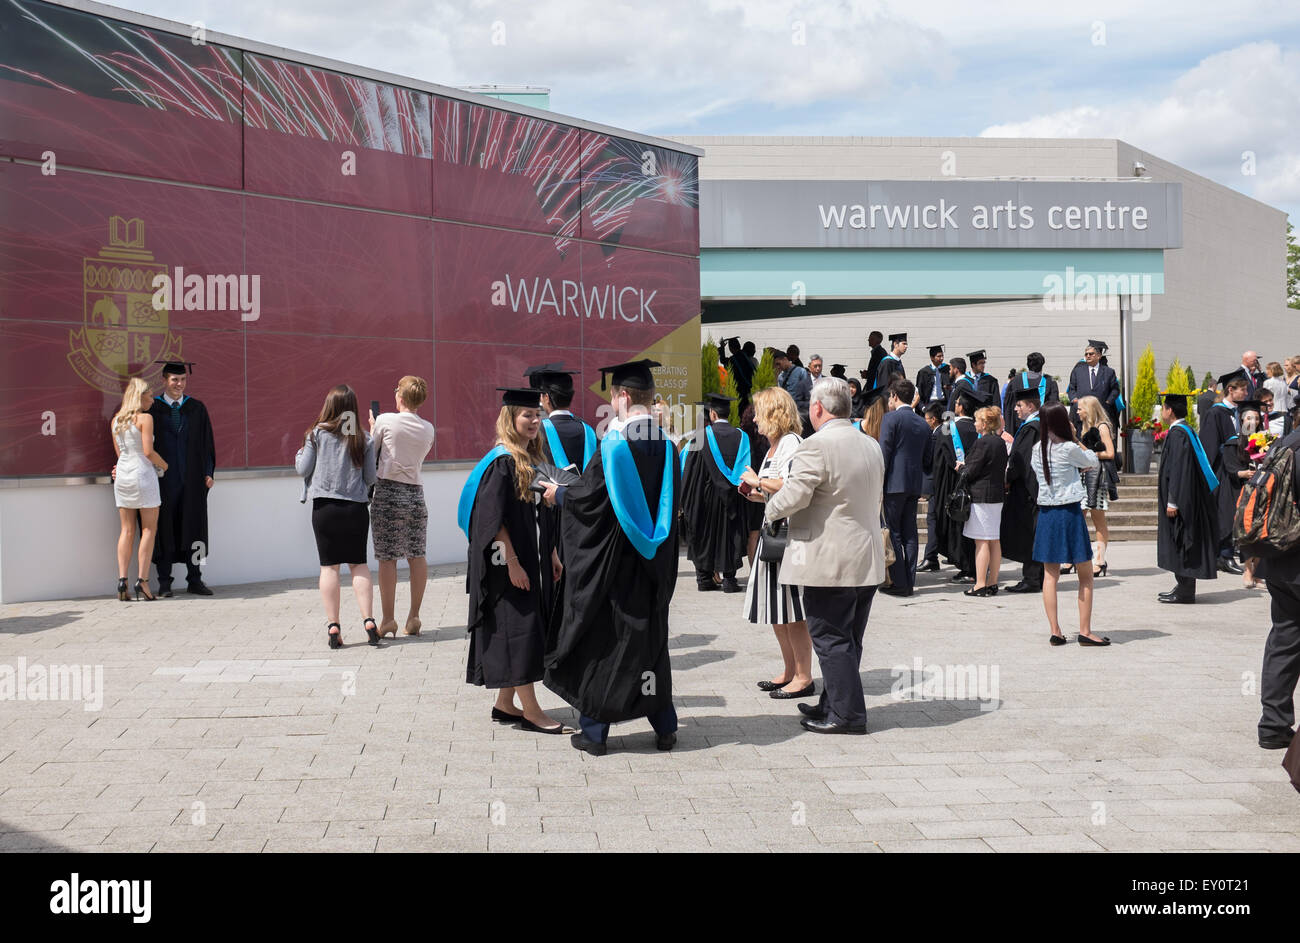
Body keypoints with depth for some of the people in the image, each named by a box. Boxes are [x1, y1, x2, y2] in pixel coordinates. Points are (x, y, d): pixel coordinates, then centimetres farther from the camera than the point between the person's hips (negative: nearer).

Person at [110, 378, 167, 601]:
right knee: (149, 529, 1)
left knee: (127, 530, 9)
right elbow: (148, 451, -15)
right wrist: (163, 464, 2)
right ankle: (142, 580, -6)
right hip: (143, 474, -6)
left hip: (123, 474, 6)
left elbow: (119, 451, 14)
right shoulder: (145, 418, -10)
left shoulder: (115, 420, 10)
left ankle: (122, 579, 0)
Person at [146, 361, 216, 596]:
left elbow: (206, 442, 11)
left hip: (191, 479, 2)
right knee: (164, 530, 2)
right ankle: (164, 583, 9)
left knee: (193, 530, 5)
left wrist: (208, 472, 4)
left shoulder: (197, 409, 9)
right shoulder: (152, 409, 1)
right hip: (164, 479, -2)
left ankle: (194, 581, 12)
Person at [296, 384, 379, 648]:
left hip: (325, 506, -1)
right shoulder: (364, 440, 2)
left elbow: (303, 469, 1)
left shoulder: (317, 434, -2)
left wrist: (299, 454, 21)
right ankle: (368, 620, 1)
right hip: (356, 507, 1)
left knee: (329, 566, 3)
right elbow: (370, 478, 5)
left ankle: (332, 625, 2)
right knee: (359, 564, 10)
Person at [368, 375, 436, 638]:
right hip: (416, 493, 4)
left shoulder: (385, 421, -6)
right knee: (417, 556, 8)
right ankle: (414, 617, 11)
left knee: (387, 558, -1)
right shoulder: (428, 429, 7)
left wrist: (372, 428, 19)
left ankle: (388, 619, 2)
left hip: (388, 491, -4)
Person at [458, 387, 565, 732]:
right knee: (520, 629, -6)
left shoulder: (533, 459, 12)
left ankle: (505, 704, 20)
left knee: (520, 632, 12)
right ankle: (530, 711, -1)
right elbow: (494, 518, -19)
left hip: (531, 560, 9)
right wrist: (512, 562, -22)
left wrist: (552, 553, 14)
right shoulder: (501, 461, -14)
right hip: (510, 563, -9)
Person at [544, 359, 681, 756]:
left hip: (614, 559, -5)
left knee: (600, 638, 4)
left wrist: (558, 494, 9)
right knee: (651, 637, 16)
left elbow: (587, 495, -13)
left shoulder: (615, 443, -17)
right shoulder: (667, 444, 1)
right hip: (654, 564, 6)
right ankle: (664, 726, 19)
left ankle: (594, 732, 9)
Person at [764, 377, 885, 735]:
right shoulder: (872, 445, 11)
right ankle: (834, 704, 25)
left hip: (828, 562, -8)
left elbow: (793, 495, -22)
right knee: (847, 639, 15)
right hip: (868, 559, 8)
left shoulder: (816, 446, -16)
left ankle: (847, 713, 1)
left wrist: (770, 509, -3)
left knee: (830, 640, 0)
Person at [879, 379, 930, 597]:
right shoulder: (923, 424, 13)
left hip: (894, 483, -6)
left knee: (892, 533, -2)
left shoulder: (890, 418, -7)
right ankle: (909, 582, 10)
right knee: (909, 533, 10)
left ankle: (898, 582, -5)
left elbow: (884, 453, -12)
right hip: (914, 485, 6)